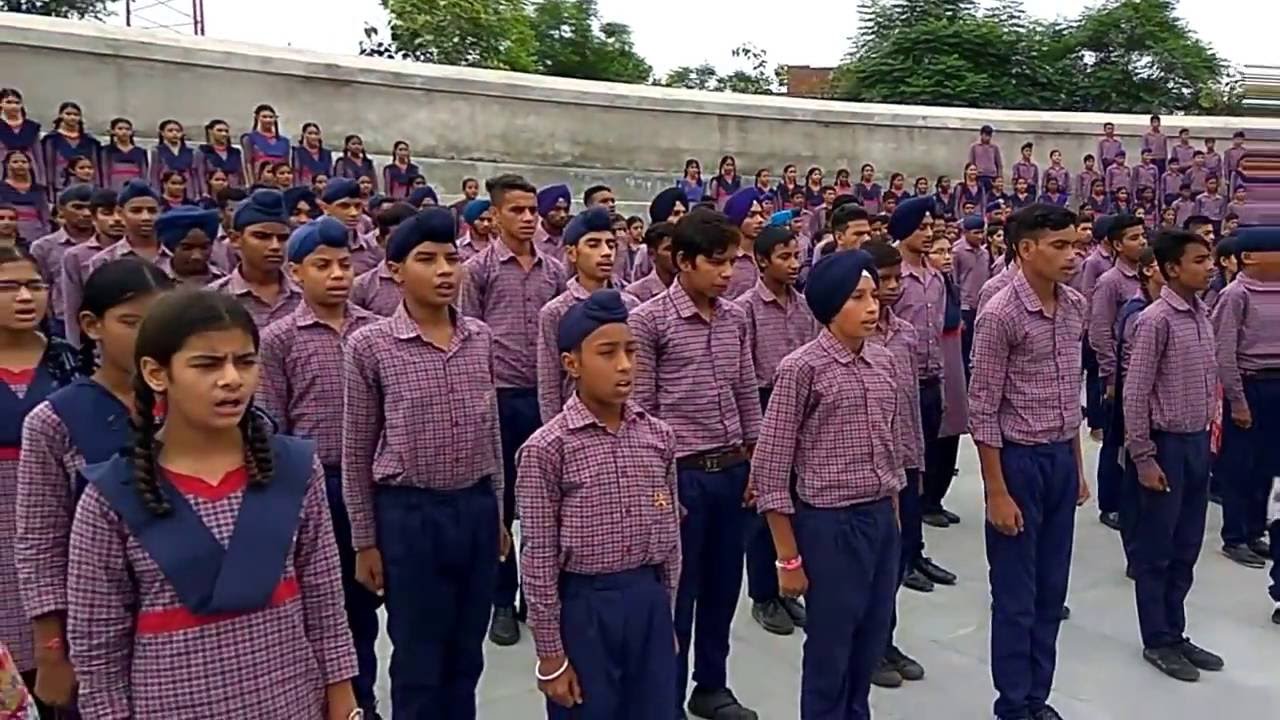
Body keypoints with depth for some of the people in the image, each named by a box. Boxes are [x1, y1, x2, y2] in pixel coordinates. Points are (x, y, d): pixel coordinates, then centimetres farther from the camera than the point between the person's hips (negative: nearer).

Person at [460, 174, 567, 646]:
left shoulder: (554, 270, 9)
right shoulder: (479, 269, -1)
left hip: (546, 396, 3)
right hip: (498, 397, -3)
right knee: (500, 501, 7)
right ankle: (503, 600, 19)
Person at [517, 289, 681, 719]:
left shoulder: (658, 437, 1)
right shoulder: (547, 448, -13)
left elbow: (670, 537, 9)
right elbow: (538, 560, -11)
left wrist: (664, 609, 11)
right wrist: (551, 655, -8)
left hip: (649, 601, 4)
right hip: (584, 606, -4)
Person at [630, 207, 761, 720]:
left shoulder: (735, 318, 6)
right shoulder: (650, 320, -10)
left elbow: (747, 394, 12)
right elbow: (639, 406, -9)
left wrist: (754, 464, 11)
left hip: (731, 470, 5)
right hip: (681, 472, -5)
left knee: (723, 588, 16)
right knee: (679, 594, 7)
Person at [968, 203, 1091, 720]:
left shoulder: (1075, 306, 5)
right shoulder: (1001, 315, -16)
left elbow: (1071, 393, 14)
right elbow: (983, 411, -15)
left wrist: (1077, 466, 14)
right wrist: (996, 492, -15)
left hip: (1061, 458, 7)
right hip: (1019, 459, -7)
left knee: (1052, 591, 16)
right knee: (1016, 596, 6)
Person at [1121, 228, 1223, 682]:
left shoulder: (1201, 315, 7)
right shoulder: (1156, 320, -15)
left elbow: (1207, 382, 15)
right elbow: (1135, 395, -16)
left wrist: (1207, 434, 12)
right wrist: (1143, 458, -16)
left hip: (1197, 442, 7)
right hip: (1167, 444, -7)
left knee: (1185, 549, 16)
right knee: (1156, 550, 6)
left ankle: (1176, 633, 29)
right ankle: (1157, 641, 19)